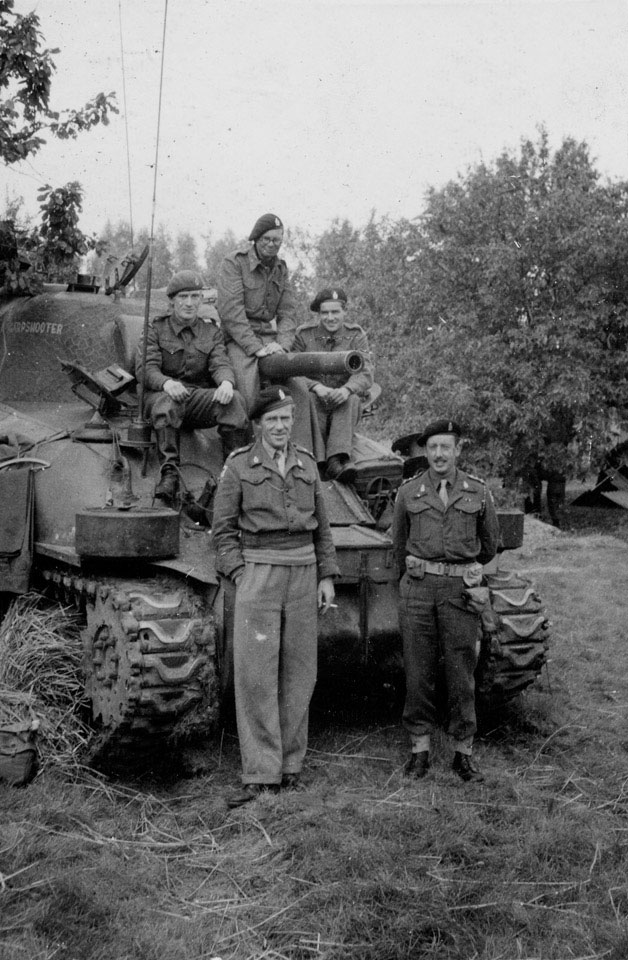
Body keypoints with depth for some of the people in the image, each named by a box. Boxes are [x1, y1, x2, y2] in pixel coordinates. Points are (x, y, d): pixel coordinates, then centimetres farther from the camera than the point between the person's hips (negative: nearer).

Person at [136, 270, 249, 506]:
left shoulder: (211, 332, 18)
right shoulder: (156, 329, 9)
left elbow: (220, 364, 1)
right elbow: (145, 368, -5)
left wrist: (226, 382, -26)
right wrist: (166, 383, -30)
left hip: (201, 398, 2)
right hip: (163, 394, -2)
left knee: (234, 400, -29)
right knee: (166, 403, -39)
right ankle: (169, 473, -44)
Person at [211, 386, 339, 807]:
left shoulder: (307, 465, 11)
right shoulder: (238, 467, 0)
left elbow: (322, 527, 15)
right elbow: (223, 529, 1)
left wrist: (327, 577, 9)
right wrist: (238, 576, -9)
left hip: (302, 576, 4)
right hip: (257, 573, -4)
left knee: (299, 673, 7)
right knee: (255, 674, -8)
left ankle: (291, 765, 18)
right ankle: (260, 775, -4)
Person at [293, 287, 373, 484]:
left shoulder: (356, 335, 4)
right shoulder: (304, 335, 4)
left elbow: (365, 375, -8)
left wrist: (346, 389, -32)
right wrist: (316, 387, -26)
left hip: (345, 408, 1)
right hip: (311, 404, 0)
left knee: (351, 399, -33)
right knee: (309, 399, -35)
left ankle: (337, 458, -46)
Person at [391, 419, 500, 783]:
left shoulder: (478, 492, 3)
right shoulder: (409, 492, 4)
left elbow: (491, 543, 19)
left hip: (460, 589, -1)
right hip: (418, 586, 1)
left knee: (461, 673, 3)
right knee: (419, 672, 4)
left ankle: (463, 751, 13)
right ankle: (420, 748, 14)